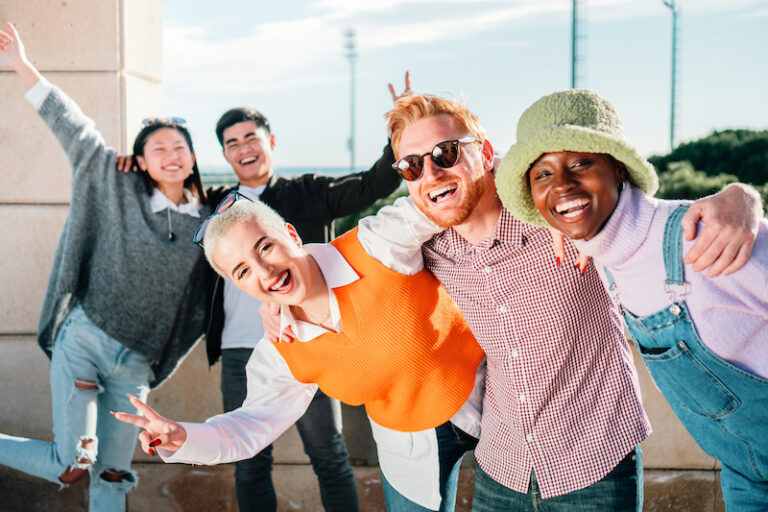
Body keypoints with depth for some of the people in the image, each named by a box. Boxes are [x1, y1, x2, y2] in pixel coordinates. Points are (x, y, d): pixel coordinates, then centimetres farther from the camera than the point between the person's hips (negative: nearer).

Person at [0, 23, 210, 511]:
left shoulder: (208, 223, 6)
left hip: (135, 365, 3)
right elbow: (76, 130, -1)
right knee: (72, 466, -10)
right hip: (84, 339, -3)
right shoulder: (119, 188, 0)